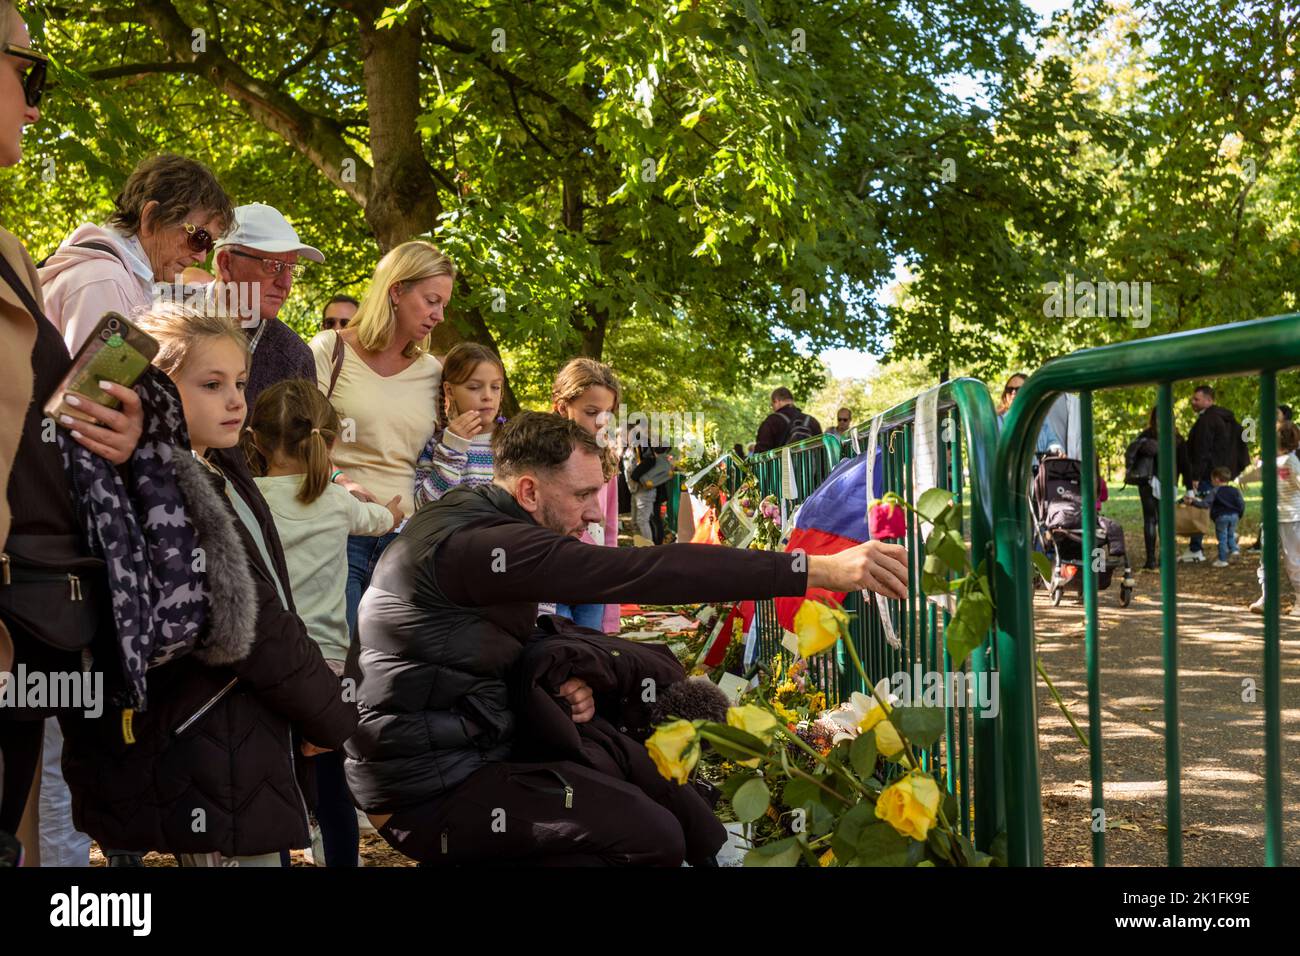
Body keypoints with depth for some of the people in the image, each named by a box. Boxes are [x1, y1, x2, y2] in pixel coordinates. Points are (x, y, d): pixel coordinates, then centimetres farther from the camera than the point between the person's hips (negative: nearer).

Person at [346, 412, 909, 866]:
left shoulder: (472, 522, 9)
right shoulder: (476, 544, -24)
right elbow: (641, 572, -32)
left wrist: (556, 683, -2)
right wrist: (819, 570, -33)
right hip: (434, 793, -10)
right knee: (652, 835, -19)